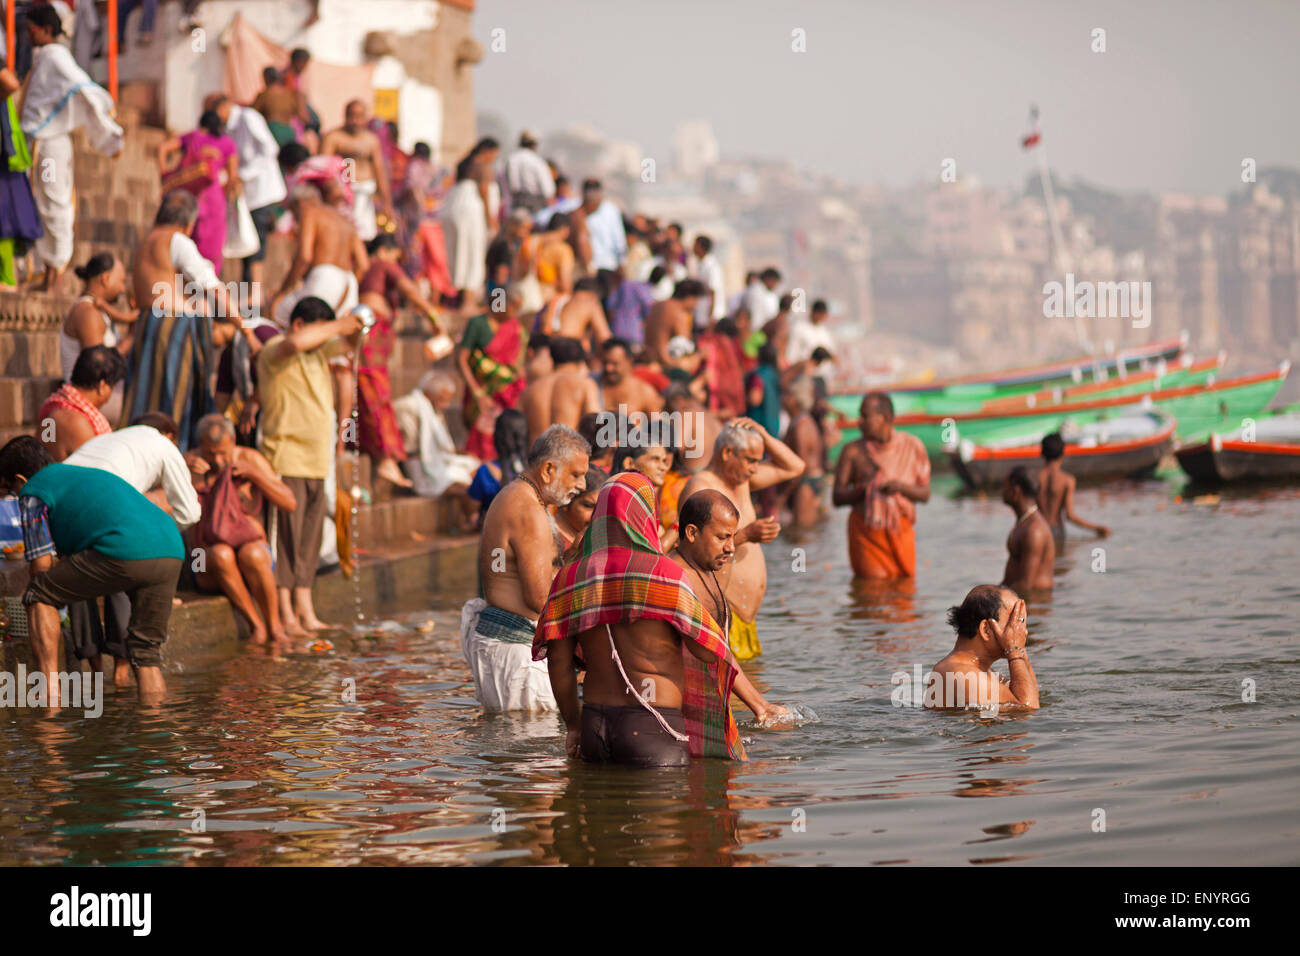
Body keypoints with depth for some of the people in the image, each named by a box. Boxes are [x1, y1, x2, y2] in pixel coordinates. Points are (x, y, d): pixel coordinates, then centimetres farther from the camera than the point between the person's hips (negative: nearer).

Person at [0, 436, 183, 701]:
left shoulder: (32, 493, 15)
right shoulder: (88, 475, 38)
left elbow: (41, 567, 11)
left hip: (124, 554, -7)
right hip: (172, 552, 7)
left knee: (38, 597, 11)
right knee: (146, 651, 20)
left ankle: (50, 691, 1)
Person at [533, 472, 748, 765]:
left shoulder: (570, 576, 6)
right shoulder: (663, 571, -8)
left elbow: (558, 662, 5)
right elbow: (706, 651, -9)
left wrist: (573, 725, 16)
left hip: (594, 724, 5)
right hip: (652, 726, -5)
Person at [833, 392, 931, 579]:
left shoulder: (912, 446, 6)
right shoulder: (853, 451, 1)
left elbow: (925, 494, 6)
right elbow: (837, 498, -1)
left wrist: (901, 487, -15)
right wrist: (865, 489, -18)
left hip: (901, 531, 2)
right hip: (867, 533, -2)